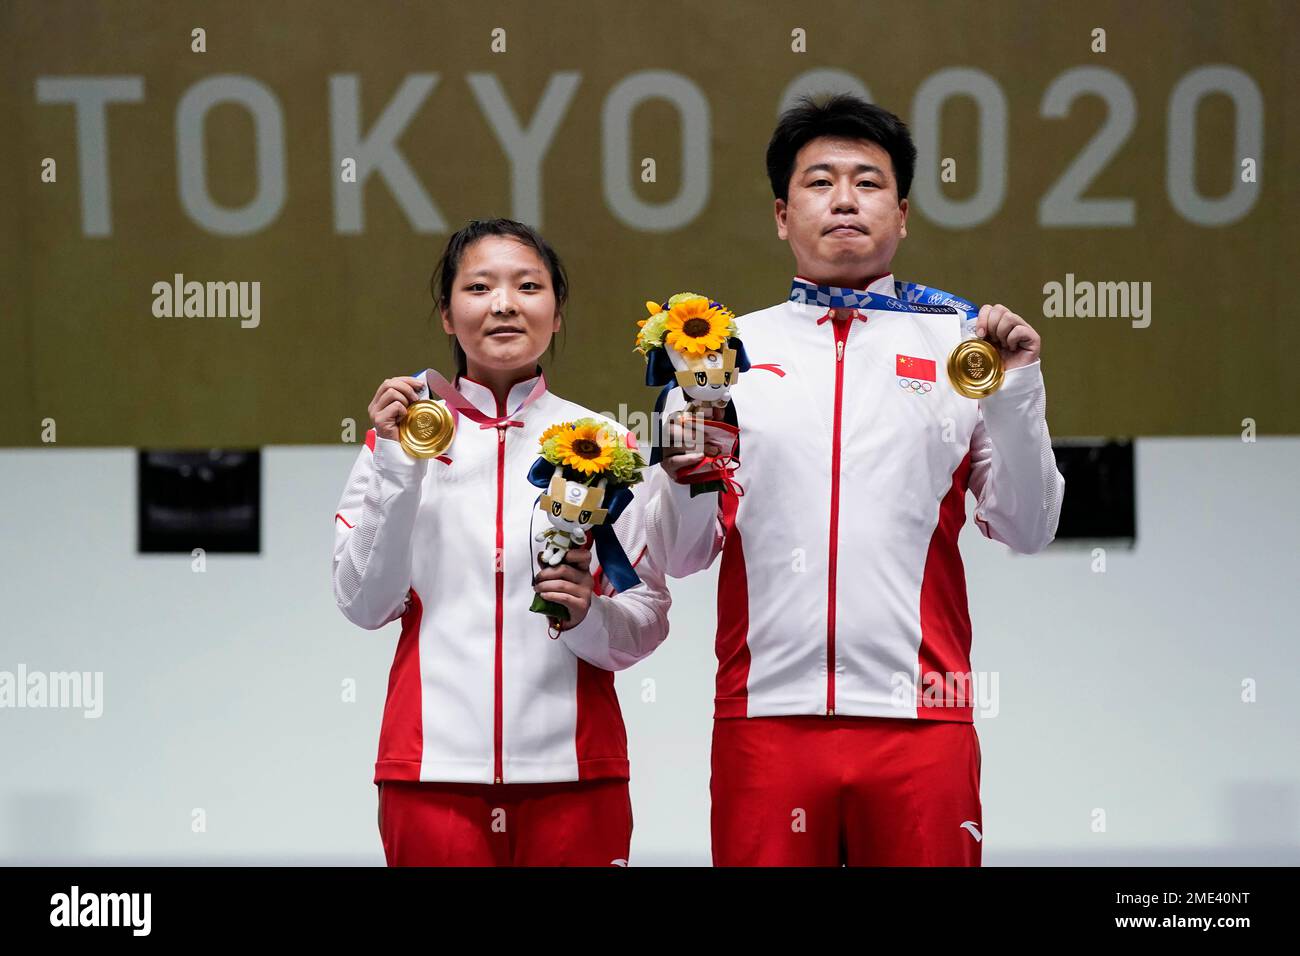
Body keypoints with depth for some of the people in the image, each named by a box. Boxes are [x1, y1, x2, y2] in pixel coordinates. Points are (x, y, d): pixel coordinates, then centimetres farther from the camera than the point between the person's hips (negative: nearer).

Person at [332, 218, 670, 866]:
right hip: (433, 767, 0)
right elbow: (364, 605, -1)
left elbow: (648, 622, 5)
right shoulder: (400, 436, 6)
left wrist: (589, 615, -15)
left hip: (572, 769, 0)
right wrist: (396, 467, -9)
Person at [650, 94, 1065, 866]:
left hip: (919, 716, 0)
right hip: (766, 713, 1)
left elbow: (1027, 532, 6)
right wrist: (684, 478, -9)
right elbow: (685, 555, 11)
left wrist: (1017, 391, -5)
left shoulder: (961, 343, 9)